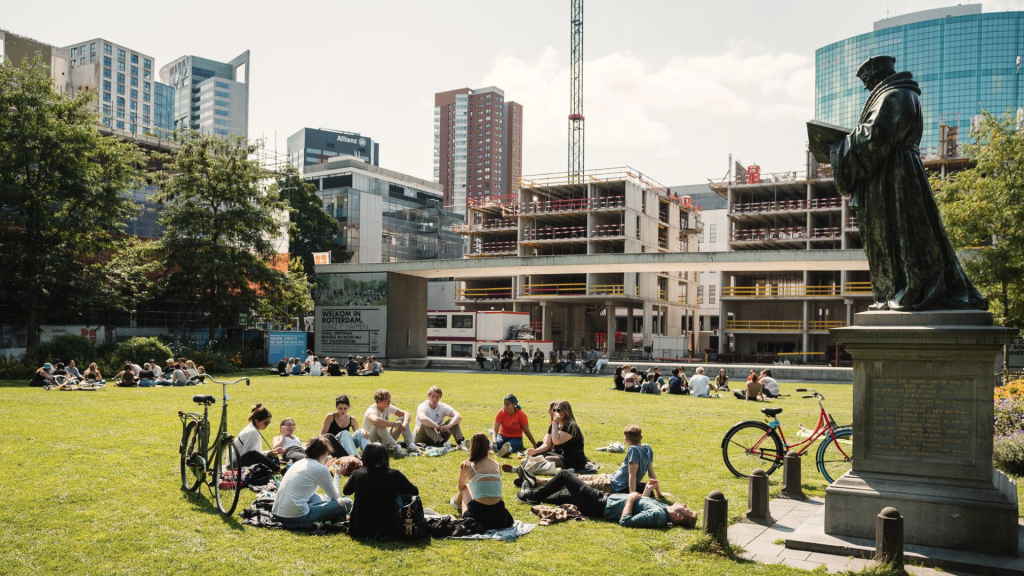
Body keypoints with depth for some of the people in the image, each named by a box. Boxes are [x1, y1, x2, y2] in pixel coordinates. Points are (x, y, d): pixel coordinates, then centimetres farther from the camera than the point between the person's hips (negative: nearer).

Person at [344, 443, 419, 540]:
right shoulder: (394, 474, -15)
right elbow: (415, 492, 0)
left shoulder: (357, 474, -8)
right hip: (387, 529, -5)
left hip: (359, 530, 5)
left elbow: (346, 491, 14)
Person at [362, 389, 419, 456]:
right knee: (379, 425, -36)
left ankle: (410, 445, -19)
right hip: (371, 441, -7)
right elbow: (375, 421, -47)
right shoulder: (372, 410, -22)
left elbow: (407, 414, 0)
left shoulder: (388, 408, -1)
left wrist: (405, 424, -23)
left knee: (402, 419, -4)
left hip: (385, 440, 7)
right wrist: (394, 424, -37)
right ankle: (395, 447, -39)